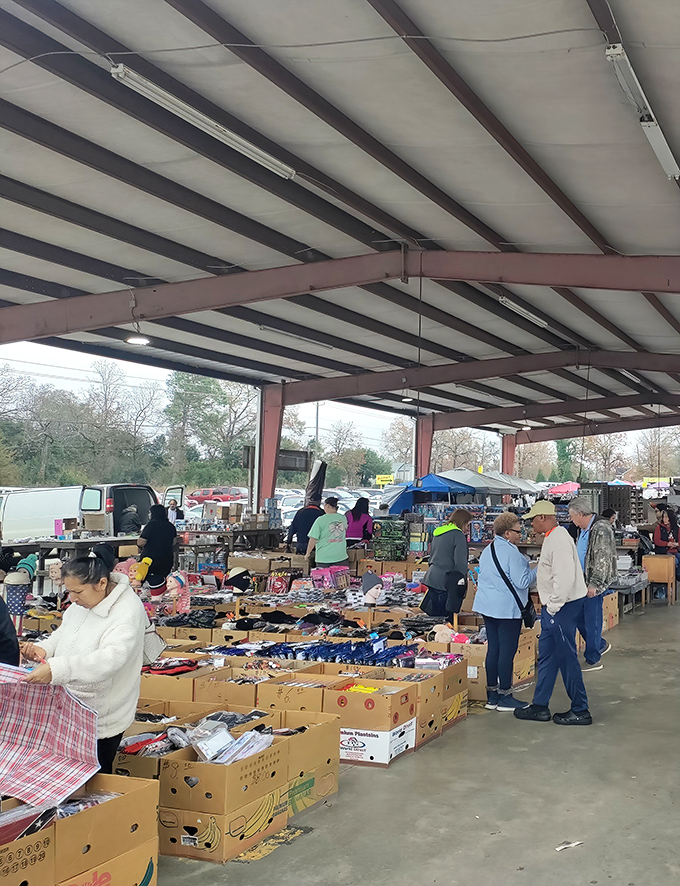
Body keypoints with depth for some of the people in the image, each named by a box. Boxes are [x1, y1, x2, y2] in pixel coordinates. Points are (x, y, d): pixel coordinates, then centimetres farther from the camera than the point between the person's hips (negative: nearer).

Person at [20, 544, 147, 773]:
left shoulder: (128, 611, -24)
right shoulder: (82, 602, 1)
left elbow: (110, 658, -36)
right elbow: (65, 632, 17)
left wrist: (57, 669, -45)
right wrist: (45, 648, -6)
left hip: (101, 719, -7)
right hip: (70, 710, 7)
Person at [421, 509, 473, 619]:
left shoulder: (436, 533, 17)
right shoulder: (458, 534, -9)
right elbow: (460, 562, -13)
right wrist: (462, 579, -6)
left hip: (432, 578, 8)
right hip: (447, 582, -8)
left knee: (434, 615, 10)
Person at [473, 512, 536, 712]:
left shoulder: (487, 550, 12)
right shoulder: (511, 552, -16)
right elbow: (522, 582, -17)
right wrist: (536, 572, -1)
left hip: (487, 606, 9)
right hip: (507, 608, -9)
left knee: (493, 649, 12)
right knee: (507, 651, -1)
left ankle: (492, 695, 17)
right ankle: (504, 697, 5)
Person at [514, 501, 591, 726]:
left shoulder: (558, 540, -20)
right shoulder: (552, 537, 13)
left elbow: (564, 578, -27)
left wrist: (553, 606, -20)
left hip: (562, 607, -11)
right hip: (552, 608, 11)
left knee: (566, 658, -1)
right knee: (546, 656, 15)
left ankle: (580, 711, 9)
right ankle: (540, 707, 23)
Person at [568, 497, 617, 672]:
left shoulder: (601, 529, -19)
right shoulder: (583, 529, 12)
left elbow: (602, 560, -23)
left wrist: (594, 584, -24)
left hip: (594, 585, -9)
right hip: (582, 581, 10)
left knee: (591, 620, -1)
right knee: (578, 618, 15)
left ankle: (593, 660, 10)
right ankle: (600, 645, 33)